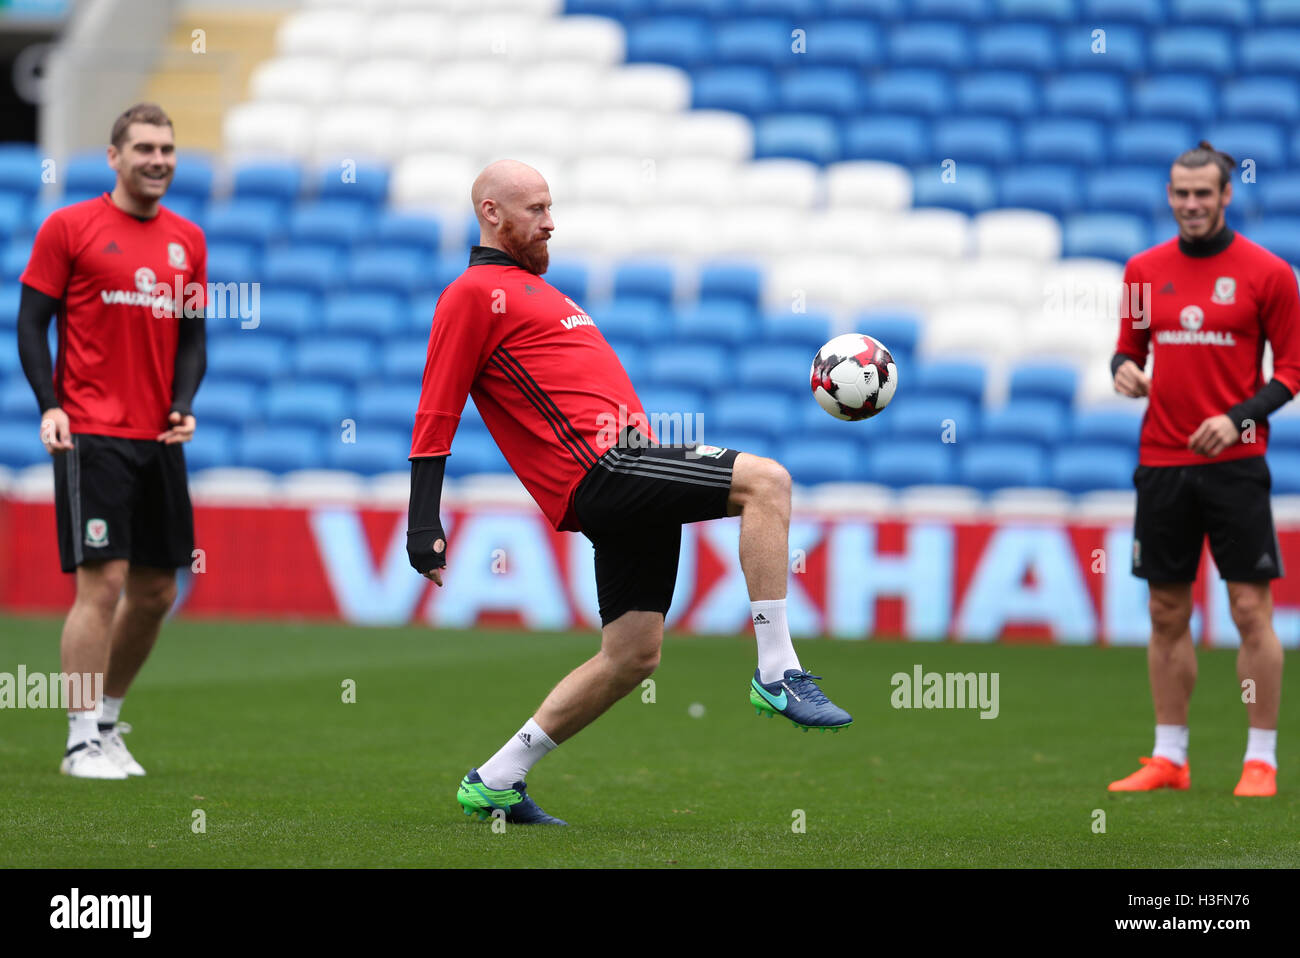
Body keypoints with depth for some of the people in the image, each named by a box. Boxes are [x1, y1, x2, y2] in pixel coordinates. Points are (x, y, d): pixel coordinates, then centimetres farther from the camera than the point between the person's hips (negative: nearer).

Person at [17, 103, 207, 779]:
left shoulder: (187, 241, 13)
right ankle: (82, 743, -5)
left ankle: (106, 722, 25)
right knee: (102, 582, -11)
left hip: (159, 439, 6)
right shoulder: (69, 228, -2)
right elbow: (31, 323, -2)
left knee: (156, 591, 8)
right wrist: (50, 406, -14)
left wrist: (183, 406, 0)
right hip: (90, 436, -6)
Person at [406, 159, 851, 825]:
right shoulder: (475, 293, -2)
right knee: (766, 481, -20)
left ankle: (494, 783, 14)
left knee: (632, 656, 7)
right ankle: (777, 675, -21)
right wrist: (424, 527, -13)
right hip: (600, 470, -10)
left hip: (625, 465, 10)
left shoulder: (531, 288, 27)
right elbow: (436, 417, -7)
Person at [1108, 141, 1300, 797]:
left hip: (1234, 463, -4)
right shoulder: (1144, 270, 9)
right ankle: (1169, 757, 14)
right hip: (1160, 465, 4)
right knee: (1167, 614, 7)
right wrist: (1123, 369, -4)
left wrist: (1239, 417, -15)